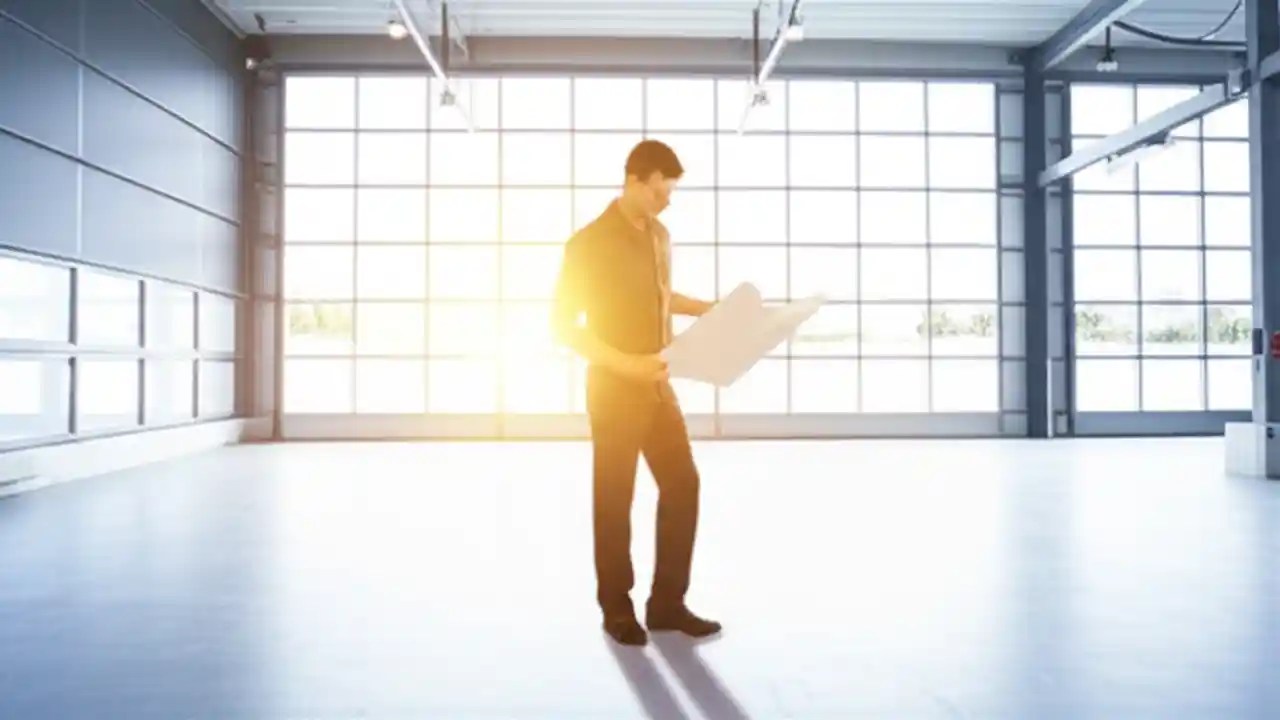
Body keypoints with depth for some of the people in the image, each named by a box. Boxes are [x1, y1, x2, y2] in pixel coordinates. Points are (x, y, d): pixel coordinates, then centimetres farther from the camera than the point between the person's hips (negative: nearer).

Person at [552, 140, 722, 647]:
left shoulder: (659, 235, 8)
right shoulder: (589, 243, -14)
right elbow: (564, 325, -15)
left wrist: (710, 310, 8)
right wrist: (626, 363, -23)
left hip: (658, 387, 7)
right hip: (615, 388, -7)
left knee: (683, 485, 7)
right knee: (615, 498, 5)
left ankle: (667, 603, 20)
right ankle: (617, 608, 22)